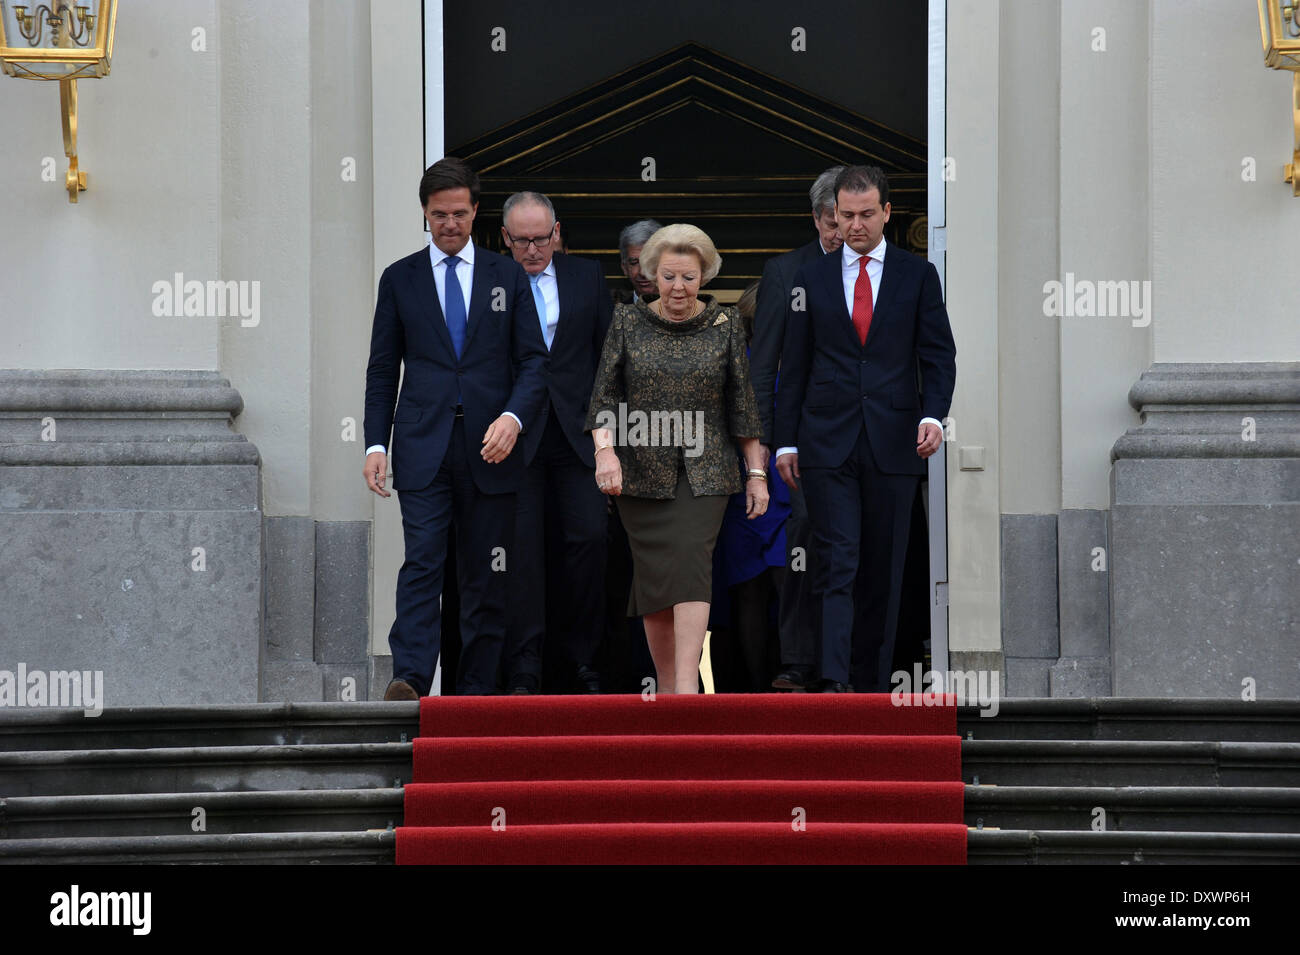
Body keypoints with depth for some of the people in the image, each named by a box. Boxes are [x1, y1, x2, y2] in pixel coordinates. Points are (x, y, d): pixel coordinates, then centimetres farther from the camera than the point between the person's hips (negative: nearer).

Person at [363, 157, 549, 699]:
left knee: (485, 575, 2)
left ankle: (476, 691, 7)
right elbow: (382, 369, 10)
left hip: (489, 447, 1)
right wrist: (376, 444, 0)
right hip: (423, 446, -1)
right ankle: (410, 682, -22)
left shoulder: (507, 276, 10)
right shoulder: (399, 279, 10)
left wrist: (513, 417, -11)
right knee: (422, 563, -13)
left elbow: (534, 360, 7)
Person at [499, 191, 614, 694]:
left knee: (587, 537, -2)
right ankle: (523, 663, -1)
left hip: (577, 433, 2)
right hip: (515, 437, -2)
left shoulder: (587, 276, 10)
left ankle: (577, 657, 10)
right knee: (521, 542, -5)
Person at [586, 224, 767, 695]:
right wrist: (604, 448, -17)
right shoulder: (628, 322, 3)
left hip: (705, 472, -1)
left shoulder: (725, 326, 4)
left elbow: (741, 403, 6)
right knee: (653, 571, 1)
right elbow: (605, 393, 0)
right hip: (641, 470, 1)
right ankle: (666, 685, 13)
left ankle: (687, 688, -25)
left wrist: (756, 473, 4)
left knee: (691, 562, -17)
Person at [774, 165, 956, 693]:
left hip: (892, 444, 0)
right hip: (827, 443, 0)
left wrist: (933, 415, -13)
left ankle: (872, 682, 13)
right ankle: (833, 681, -18)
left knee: (882, 570, 5)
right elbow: (795, 364, 10)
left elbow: (938, 354, 4)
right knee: (836, 563, -11)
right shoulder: (812, 277, 9)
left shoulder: (918, 275, 6)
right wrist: (786, 441, 4)